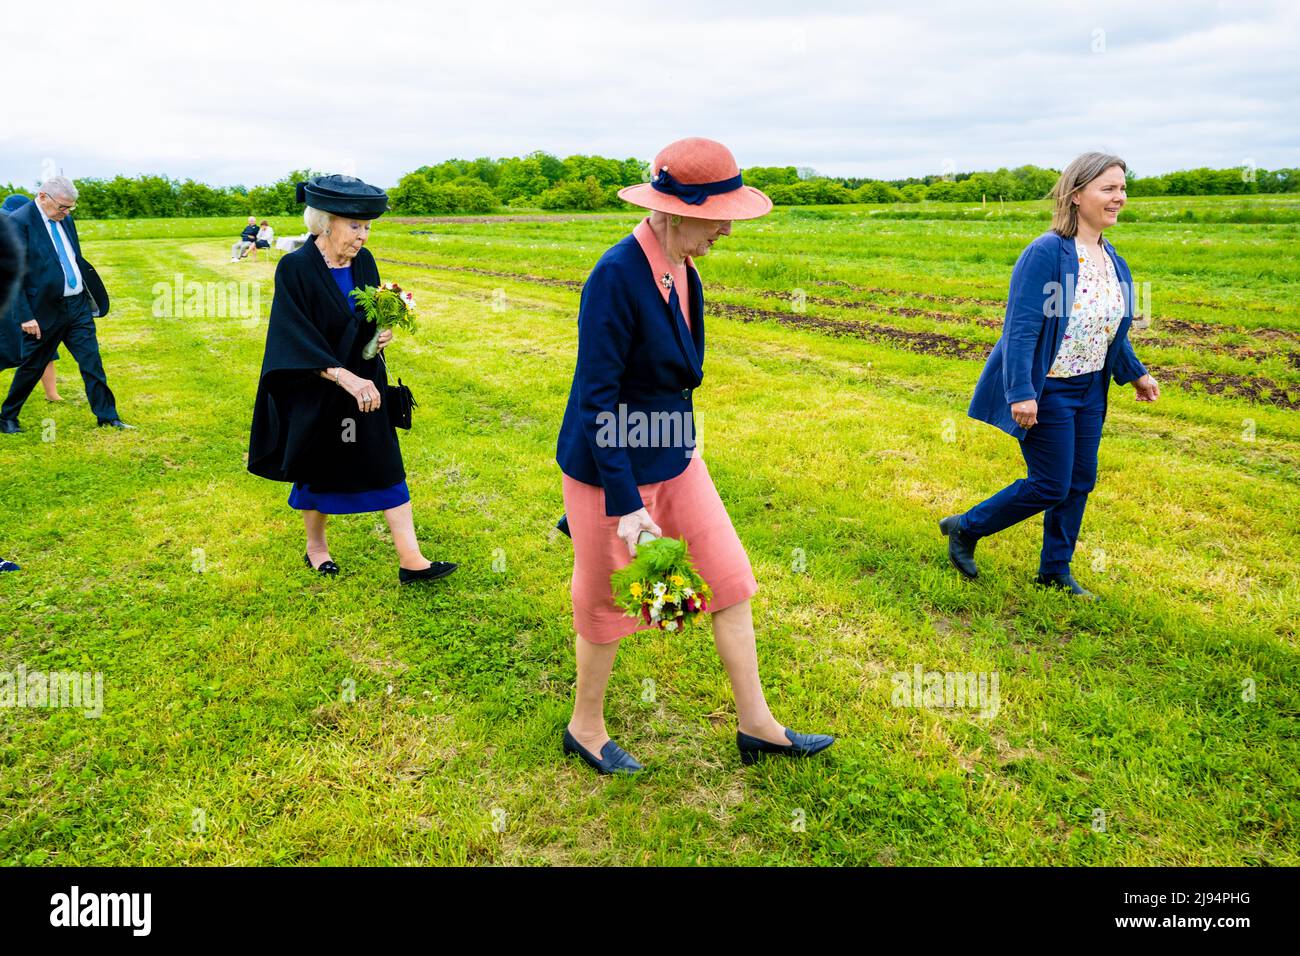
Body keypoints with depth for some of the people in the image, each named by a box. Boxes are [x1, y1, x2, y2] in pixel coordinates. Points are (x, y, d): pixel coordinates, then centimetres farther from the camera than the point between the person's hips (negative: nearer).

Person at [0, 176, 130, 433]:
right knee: (32, 367, 8)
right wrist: (25, 316, -17)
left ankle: (108, 417, 11)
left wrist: (92, 298, 14)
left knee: (92, 362, 5)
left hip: (78, 306, 6)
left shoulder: (65, 219, 8)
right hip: (44, 311, -5)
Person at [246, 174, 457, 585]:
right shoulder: (295, 269, -18)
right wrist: (344, 377, -35)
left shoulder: (364, 262, -1)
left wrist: (383, 331, -10)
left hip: (364, 383, 5)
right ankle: (315, 545, 37)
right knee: (319, 472, 13)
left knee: (387, 469, 1)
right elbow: (298, 339, -25)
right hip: (314, 391, -5)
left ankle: (410, 561, 5)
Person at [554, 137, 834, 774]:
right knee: (609, 603, 10)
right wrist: (625, 505, -25)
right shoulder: (617, 276, -25)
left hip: (673, 455, 8)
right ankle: (585, 728, 35)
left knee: (729, 580, 11)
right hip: (611, 466, -8)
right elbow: (596, 399, -24)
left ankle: (756, 725, 27)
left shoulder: (681, 266, 0)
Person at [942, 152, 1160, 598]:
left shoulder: (1112, 260, 6)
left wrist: (1135, 373, 22)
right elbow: (1020, 328, -23)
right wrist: (1021, 393, -28)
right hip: (1047, 390, -8)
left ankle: (1055, 571, 28)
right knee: (1051, 486, -3)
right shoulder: (1046, 253, -20)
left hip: (1088, 390, 8)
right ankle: (966, 529, 17)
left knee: (1080, 482, 12)